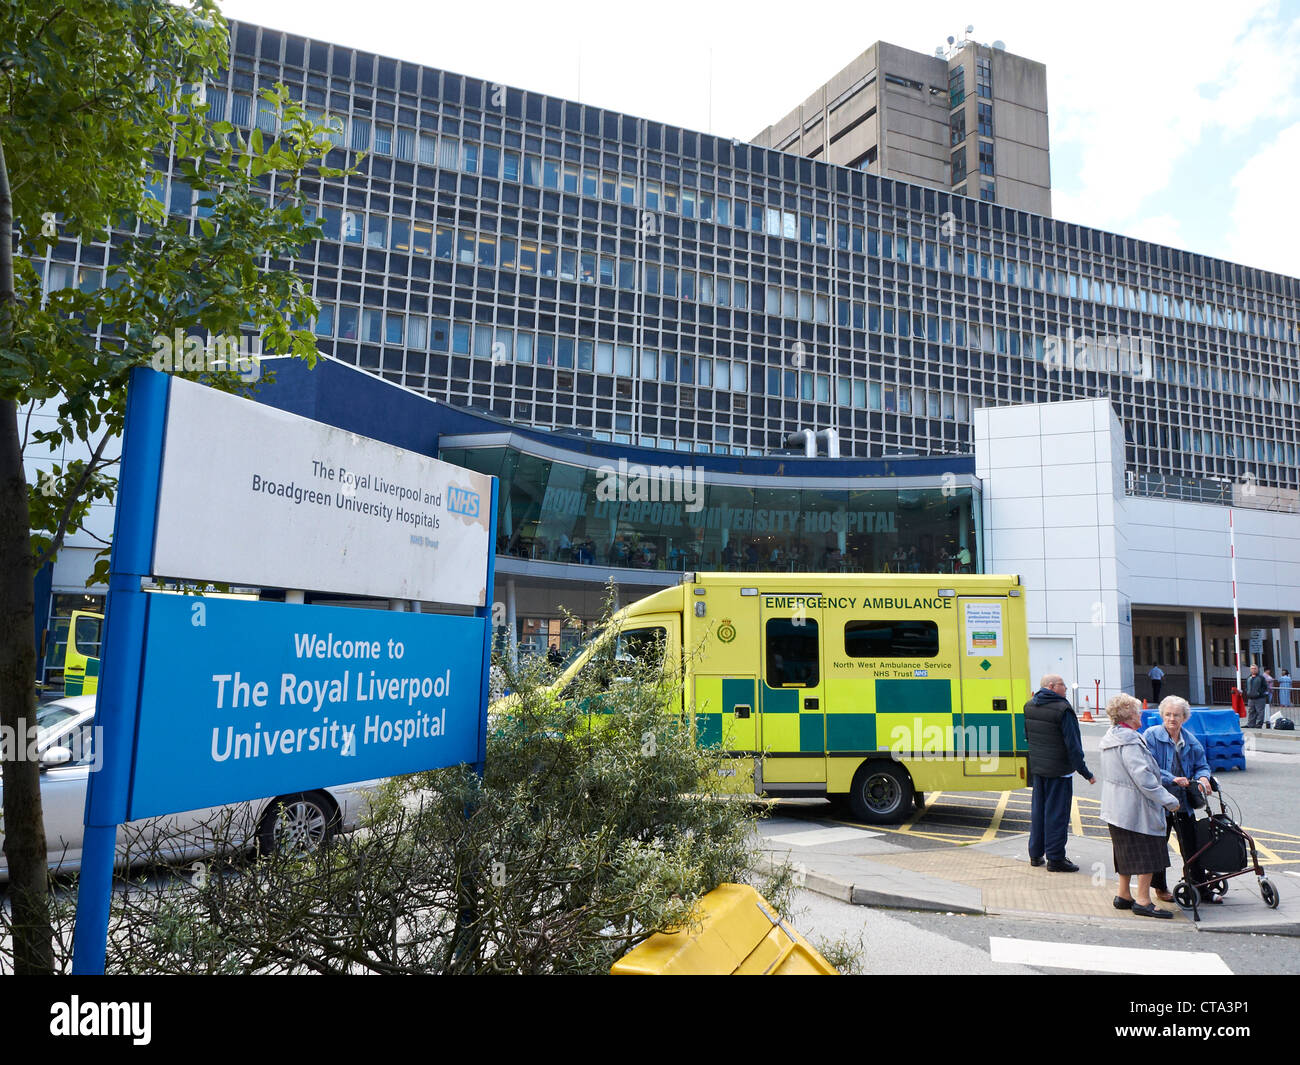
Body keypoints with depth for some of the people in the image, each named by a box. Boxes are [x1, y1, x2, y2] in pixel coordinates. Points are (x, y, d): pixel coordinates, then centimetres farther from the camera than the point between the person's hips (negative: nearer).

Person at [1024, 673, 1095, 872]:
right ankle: (1055, 859, 6)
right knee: (1057, 813, 1)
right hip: (1059, 770, -7)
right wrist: (1085, 773, -11)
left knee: (1038, 809, 16)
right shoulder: (1062, 709, -18)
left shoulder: (1029, 706, 5)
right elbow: (1073, 745, -17)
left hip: (1037, 768, 7)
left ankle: (1035, 854, 24)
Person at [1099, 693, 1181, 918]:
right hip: (1135, 807, -10)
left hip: (1116, 806, 10)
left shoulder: (1110, 738, 12)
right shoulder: (1129, 741, -20)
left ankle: (1124, 895, 24)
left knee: (1128, 852, 17)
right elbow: (1143, 776, -24)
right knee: (1148, 853, -2)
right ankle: (1143, 901, 1)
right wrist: (1169, 801, -18)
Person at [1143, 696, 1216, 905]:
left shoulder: (1191, 741, 6)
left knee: (1193, 847, 8)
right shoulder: (1151, 736, -10)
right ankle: (1160, 888, 24)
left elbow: (1202, 765, 13)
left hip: (1183, 803, 4)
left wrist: (1202, 778, -8)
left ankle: (1202, 889, 20)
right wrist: (1172, 779, -24)